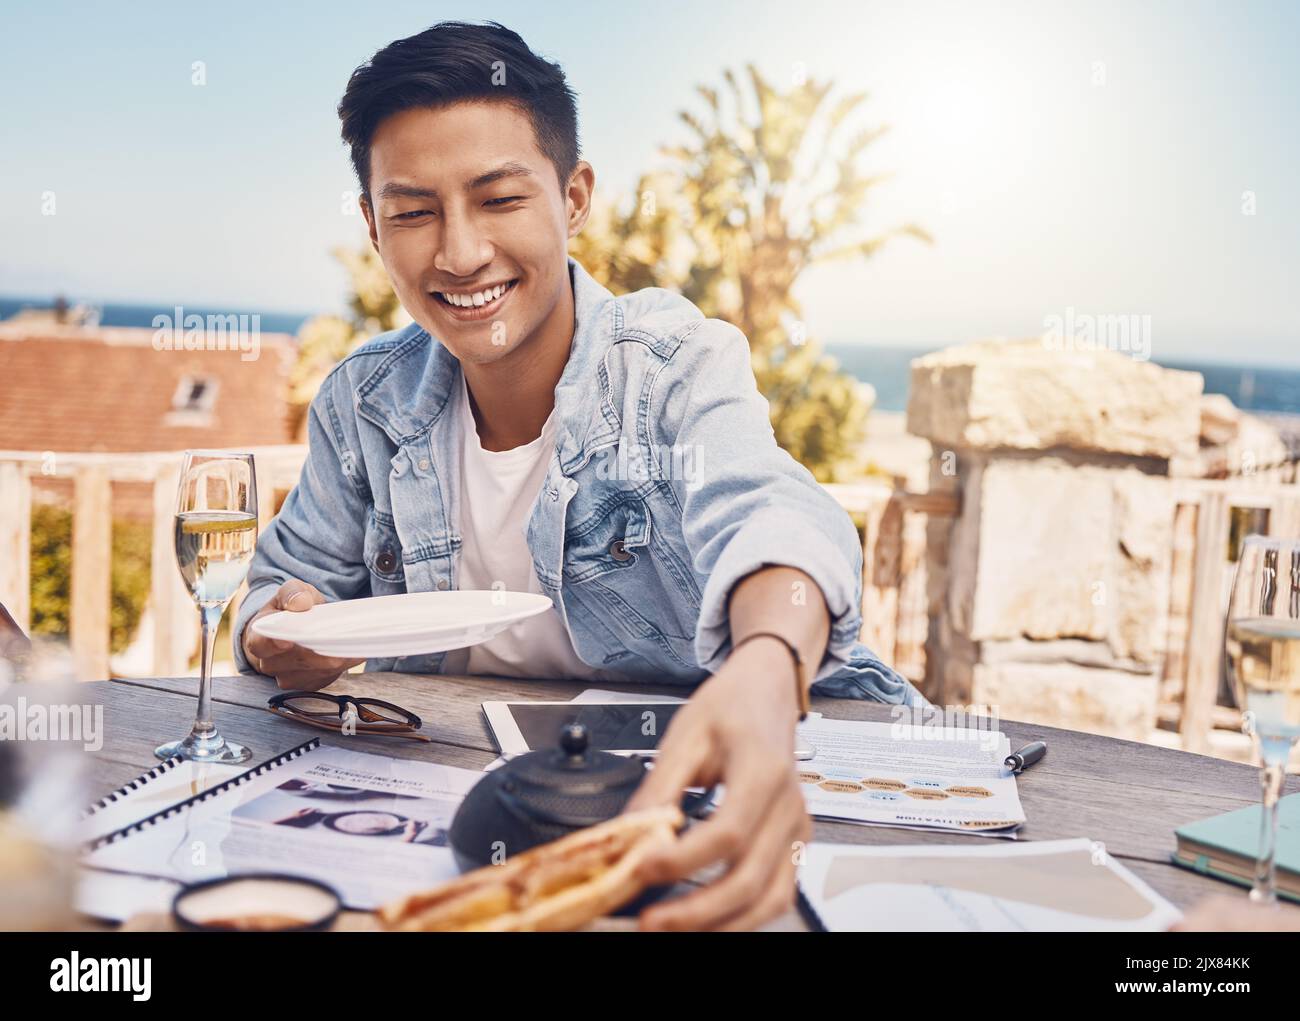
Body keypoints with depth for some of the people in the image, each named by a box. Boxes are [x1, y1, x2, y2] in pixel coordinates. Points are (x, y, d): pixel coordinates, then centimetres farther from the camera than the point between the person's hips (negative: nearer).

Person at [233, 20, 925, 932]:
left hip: (688, 772, -3)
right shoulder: (363, 405, -1)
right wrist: (281, 636, -17)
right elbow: (293, 582, 10)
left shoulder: (682, 362, -13)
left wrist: (765, 675, -58)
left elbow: (763, 518, -33)